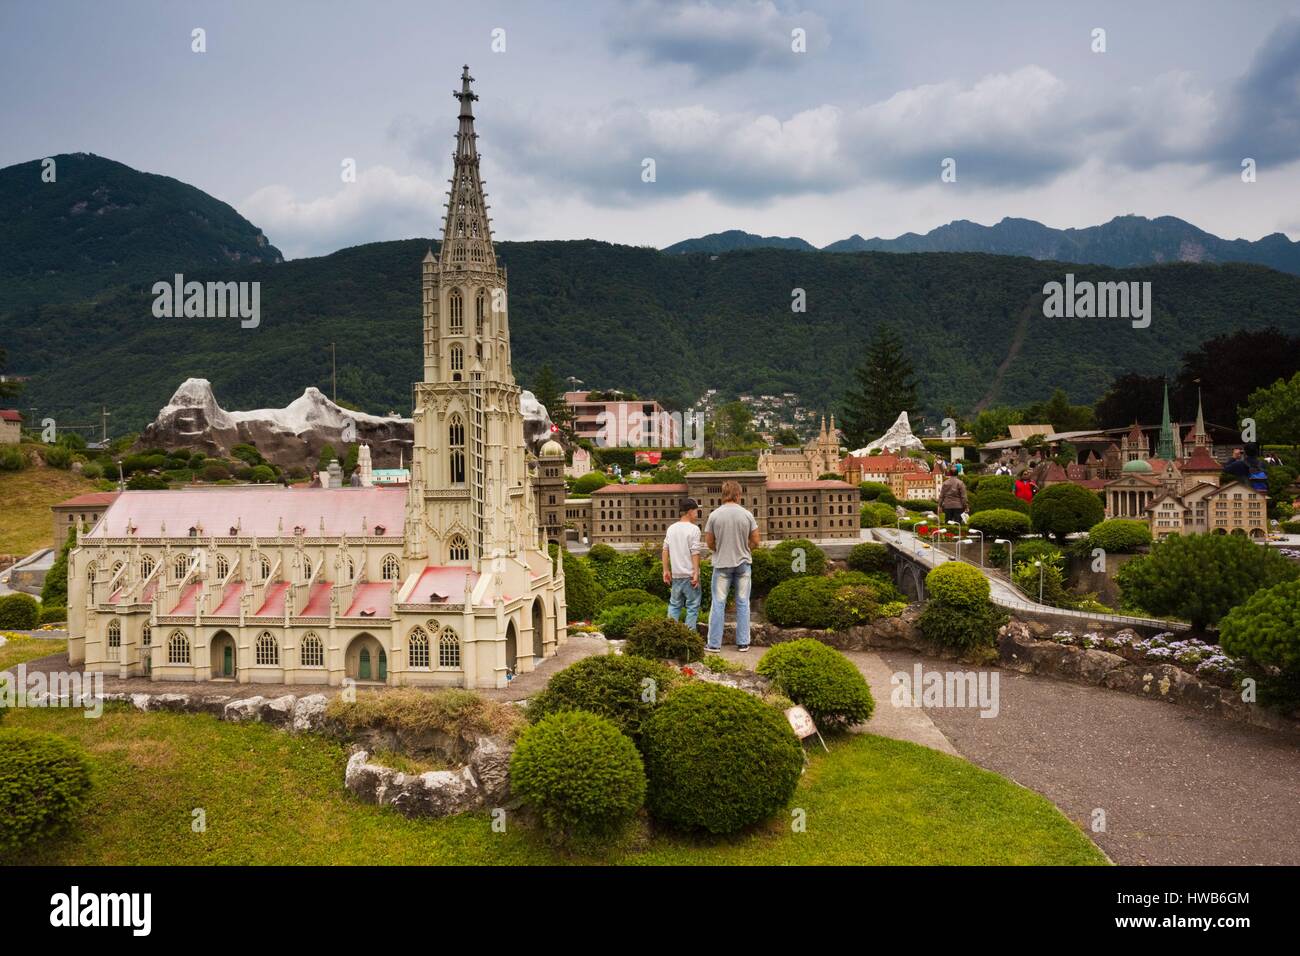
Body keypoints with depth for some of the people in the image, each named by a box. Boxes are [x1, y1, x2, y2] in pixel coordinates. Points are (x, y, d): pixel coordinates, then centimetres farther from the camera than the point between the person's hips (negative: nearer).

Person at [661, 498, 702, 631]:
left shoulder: (671, 528, 10)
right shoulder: (693, 529, -9)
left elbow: (665, 550, 9)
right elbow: (695, 553, -15)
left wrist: (666, 570, 12)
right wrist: (696, 573, -14)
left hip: (675, 575, 6)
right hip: (689, 574, -6)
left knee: (674, 605, 14)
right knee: (692, 606, 3)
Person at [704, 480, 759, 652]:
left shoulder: (714, 515, -7)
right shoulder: (747, 515, -6)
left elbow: (709, 543, 0)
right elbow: (755, 542, 0)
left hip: (722, 563, 0)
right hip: (743, 562, 1)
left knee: (718, 604, 5)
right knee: (742, 604, 9)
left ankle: (714, 643, 7)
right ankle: (743, 643, 12)